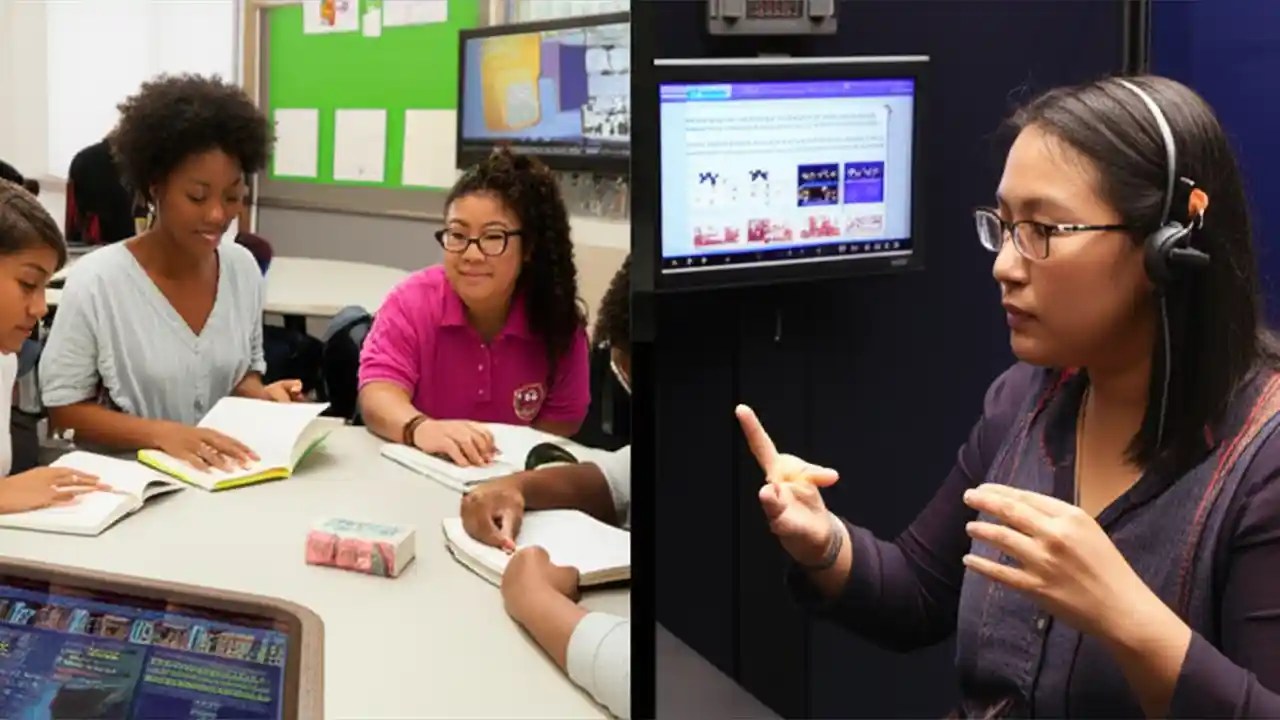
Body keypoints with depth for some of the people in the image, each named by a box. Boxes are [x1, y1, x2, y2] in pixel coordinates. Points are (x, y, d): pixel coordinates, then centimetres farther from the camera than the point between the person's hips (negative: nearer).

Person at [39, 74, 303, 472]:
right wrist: (162, 434, -21)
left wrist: (261, 396, -8)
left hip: (221, 472, 2)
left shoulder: (244, 267, 1)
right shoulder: (97, 281, -13)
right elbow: (64, 407, -8)